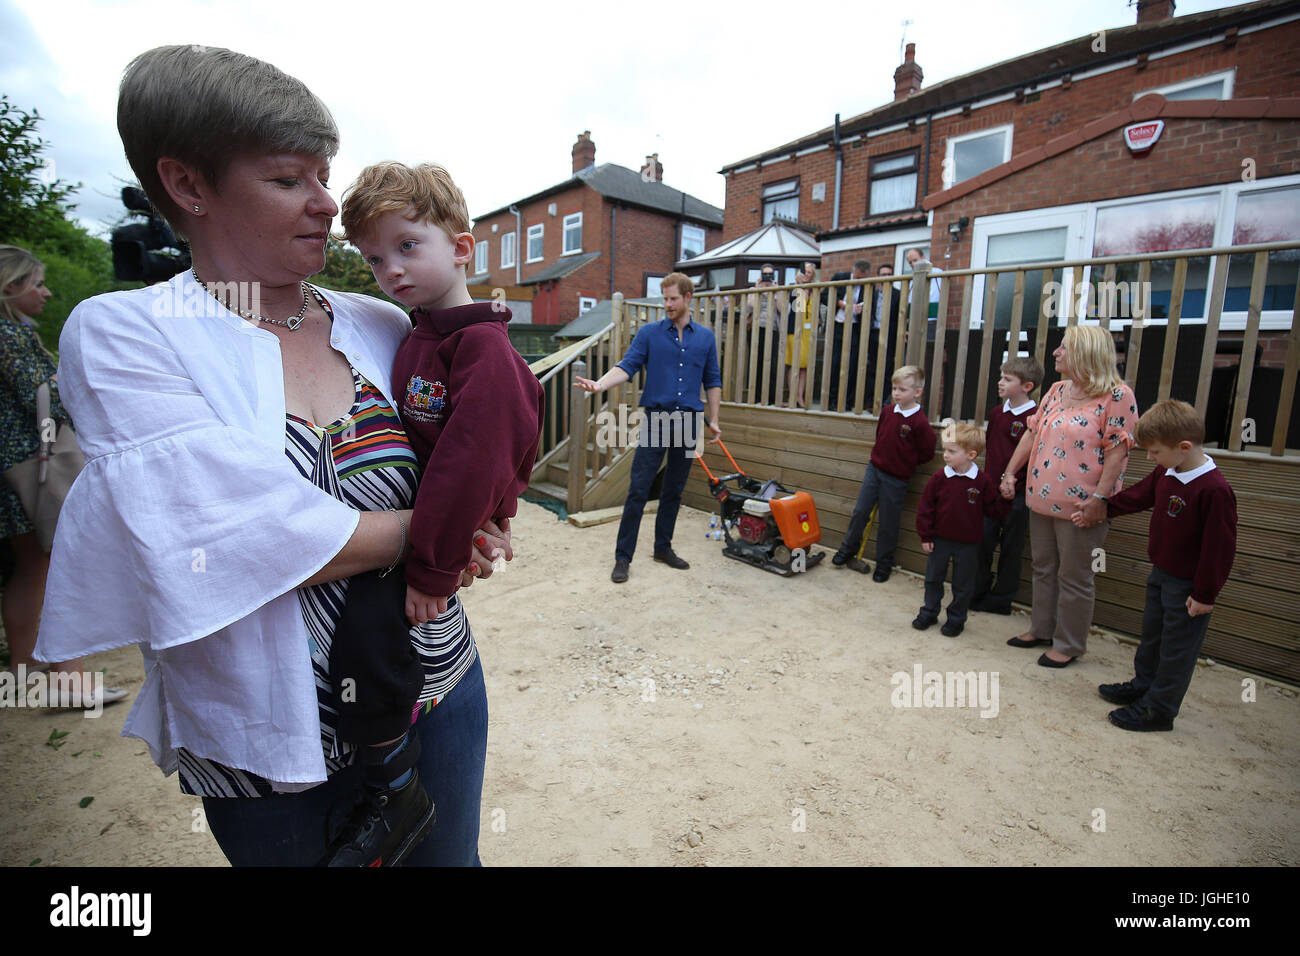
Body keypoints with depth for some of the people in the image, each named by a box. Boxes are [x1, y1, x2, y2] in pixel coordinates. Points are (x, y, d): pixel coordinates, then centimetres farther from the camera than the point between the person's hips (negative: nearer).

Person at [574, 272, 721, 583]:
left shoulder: (705, 337, 11)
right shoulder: (649, 332, 3)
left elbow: (712, 381, 14)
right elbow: (627, 366, -8)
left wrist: (713, 420, 9)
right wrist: (599, 384, -25)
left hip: (688, 421, 3)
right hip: (656, 419, -2)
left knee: (674, 491, 10)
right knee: (638, 490, -5)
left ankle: (663, 547, 24)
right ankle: (623, 556, 2)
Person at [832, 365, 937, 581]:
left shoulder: (919, 422, -16)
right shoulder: (887, 412, 1)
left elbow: (927, 453, -7)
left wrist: (904, 462, 0)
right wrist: (882, 456, 13)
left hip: (896, 478, -4)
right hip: (874, 468, 5)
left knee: (888, 522, 7)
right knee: (860, 511, 8)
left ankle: (884, 563, 24)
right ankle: (848, 548, 27)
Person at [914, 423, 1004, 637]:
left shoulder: (983, 481, -12)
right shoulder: (939, 478, -9)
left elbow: (993, 509, 2)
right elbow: (925, 508, -4)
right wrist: (925, 536, -3)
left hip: (968, 544, -1)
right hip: (939, 539, 2)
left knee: (962, 585, 11)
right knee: (933, 579, 15)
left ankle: (956, 619, 28)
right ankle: (929, 612, 32)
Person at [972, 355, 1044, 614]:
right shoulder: (996, 412, 8)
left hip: (1017, 495, -6)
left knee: (1010, 549, 8)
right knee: (983, 543, 11)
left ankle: (1000, 599, 21)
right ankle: (977, 593, 25)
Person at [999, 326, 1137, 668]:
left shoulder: (1117, 395, -12)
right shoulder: (1057, 391, 10)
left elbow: (1118, 449, -16)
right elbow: (1032, 433, 14)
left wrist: (1099, 497, -20)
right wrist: (1010, 472, 10)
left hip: (1079, 505, -7)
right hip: (1042, 499, 7)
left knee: (1074, 577, 7)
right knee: (1044, 569, 19)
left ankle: (1069, 644, 22)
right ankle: (1041, 629, 35)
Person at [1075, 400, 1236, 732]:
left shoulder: (1214, 490, -27)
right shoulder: (1165, 473, -2)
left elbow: (1220, 548, -23)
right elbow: (1137, 497, 17)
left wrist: (1205, 594, -17)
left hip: (1188, 586, -8)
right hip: (1161, 574, 9)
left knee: (1176, 648, 6)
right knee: (1152, 634, 24)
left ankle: (1159, 710, 19)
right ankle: (1143, 684, 42)